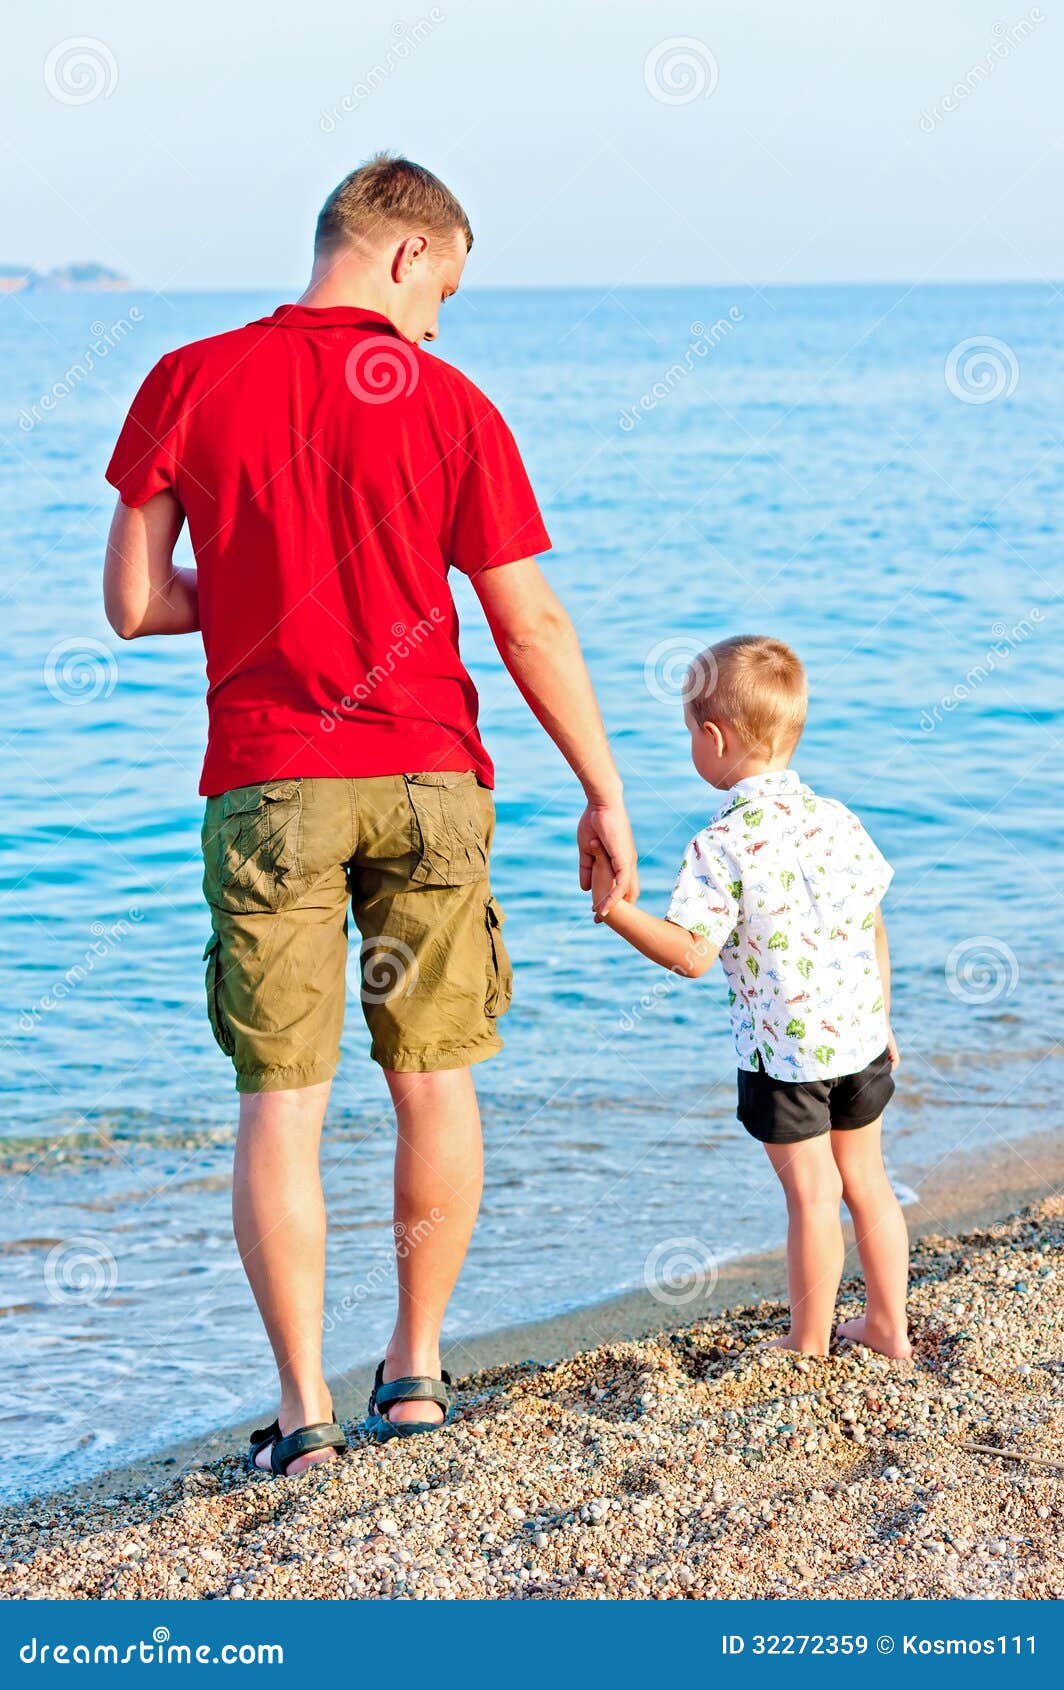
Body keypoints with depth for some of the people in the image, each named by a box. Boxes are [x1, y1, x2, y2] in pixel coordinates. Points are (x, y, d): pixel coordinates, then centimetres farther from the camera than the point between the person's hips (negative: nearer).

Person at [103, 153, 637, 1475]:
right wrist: (604, 794, 6)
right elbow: (531, 629, -2)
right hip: (426, 780, 0)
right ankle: (416, 1365, 22)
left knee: (279, 1102, 4)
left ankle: (303, 1406, 5)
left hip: (265, 783, 0)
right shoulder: (449, 405, -2)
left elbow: (133, 601, -1)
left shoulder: (191, 383, 0)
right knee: (435, 1081, 14)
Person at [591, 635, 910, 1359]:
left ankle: (809, 1344, 16)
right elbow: (874, 930, 10)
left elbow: (692, 954, -21)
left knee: (812, 1194, 3)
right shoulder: (838, 819, 3)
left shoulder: (722, 846, -18)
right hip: (858, 1031, 6)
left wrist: (614, 908, -16)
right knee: (866, 1179, 17)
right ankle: (889, 1326, 27)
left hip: (783, 1050, -6)